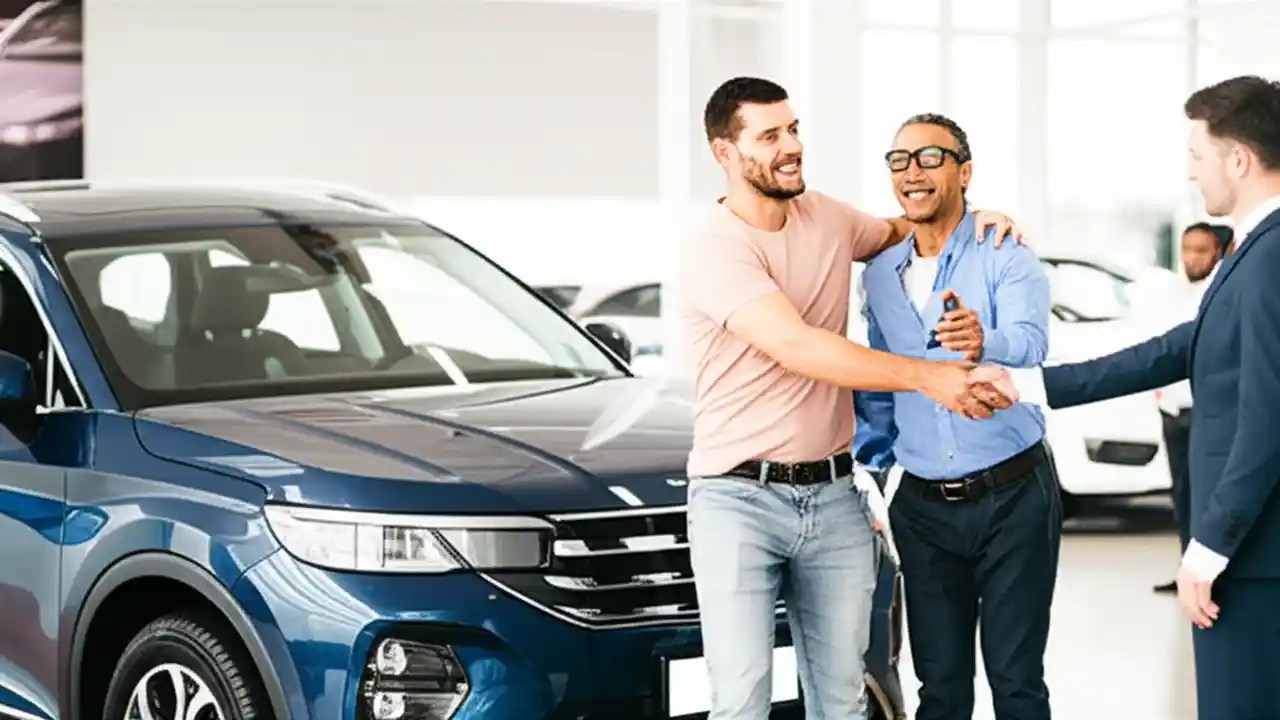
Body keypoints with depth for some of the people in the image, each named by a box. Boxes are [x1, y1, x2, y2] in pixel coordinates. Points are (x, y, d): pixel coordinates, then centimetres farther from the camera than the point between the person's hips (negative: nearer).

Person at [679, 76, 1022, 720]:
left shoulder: (827, 218, 7)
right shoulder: (714, 253, -14)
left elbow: (896, 230, 30)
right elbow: (799, 348, -25)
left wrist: (970, 222, 9)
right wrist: (929, 377, -29)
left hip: (834, 497, 6)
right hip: (739, 499, -6)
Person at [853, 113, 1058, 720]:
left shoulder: (1006, 259, -8)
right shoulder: (879, 274, 9)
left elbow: (1029, 345, -28)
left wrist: (983, 343, -48)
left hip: (1013, 495, -4)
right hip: (922, 506, 5)